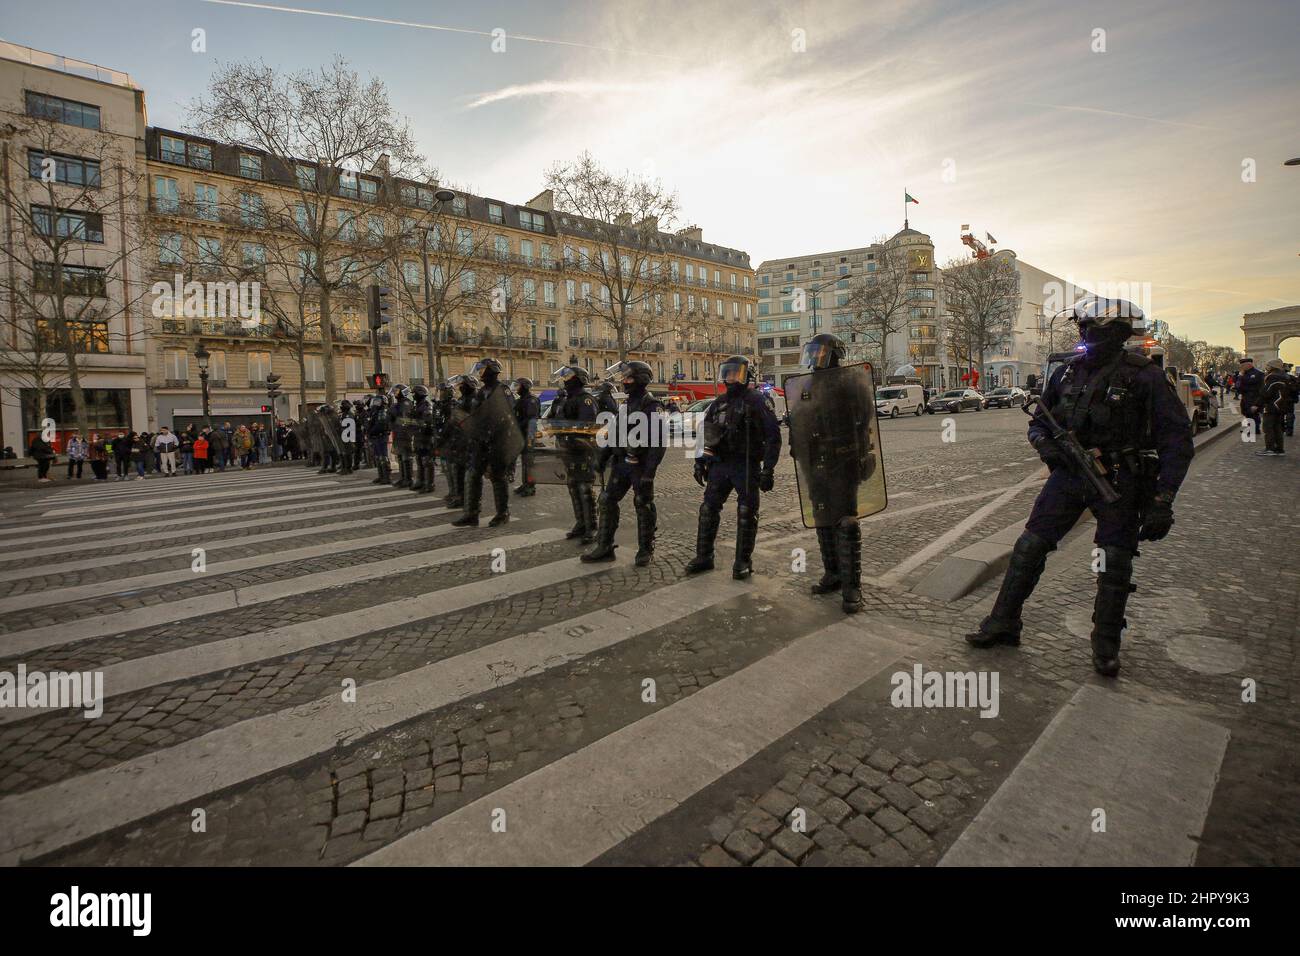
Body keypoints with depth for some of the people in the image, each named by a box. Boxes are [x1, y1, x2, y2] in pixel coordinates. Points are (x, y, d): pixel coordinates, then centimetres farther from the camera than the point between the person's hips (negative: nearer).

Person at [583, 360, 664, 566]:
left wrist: (649, 472, -24)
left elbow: (657, 442, -19)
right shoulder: (627, 403, 15)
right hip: (621, 462, 8)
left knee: (644, 507, 3)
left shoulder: (651, 406, -13)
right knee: (606, 501, 7)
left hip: (639, 465, -8)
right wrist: (603, 455, 14)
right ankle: (604, 548, 16)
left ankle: (646, 551, 16)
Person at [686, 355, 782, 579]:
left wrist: (767, 470, -15)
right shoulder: (719, 403, 13)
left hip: (746, 466, -6)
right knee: (708, 509, 6)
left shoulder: (755, 401, -6)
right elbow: (706, 433, 19)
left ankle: (742, 561, 12)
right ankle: (704, 556, 17)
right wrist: (700, 462, 13)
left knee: (746, 514, 0)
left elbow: (772, 436, -10)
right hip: (720, 464, 6)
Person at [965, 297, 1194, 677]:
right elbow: (1038, 422, 15)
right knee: (1029, 547, 1)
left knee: (1115, 565, 4)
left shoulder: (1145, 376, -9)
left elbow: (1177, 439, -9)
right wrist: (1046, 445, -9)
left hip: (1118, 481, -3)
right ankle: (1002, 624, 13)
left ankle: (1106, 646, 23)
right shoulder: (1067, 372, 4)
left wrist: (1162, 501, -16)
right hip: (1069, 474, 4)